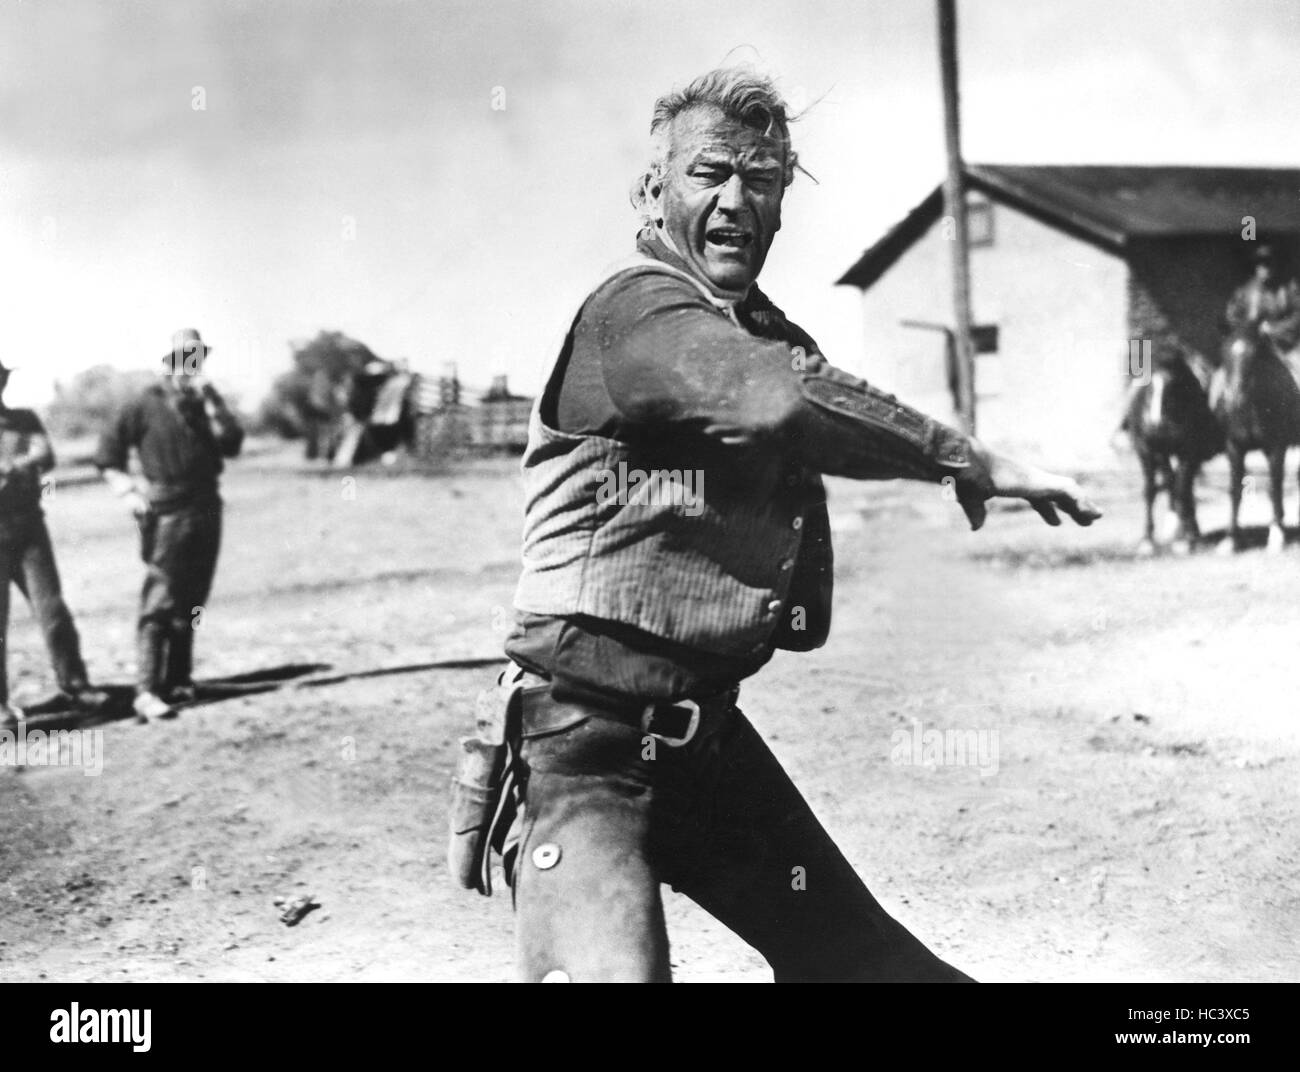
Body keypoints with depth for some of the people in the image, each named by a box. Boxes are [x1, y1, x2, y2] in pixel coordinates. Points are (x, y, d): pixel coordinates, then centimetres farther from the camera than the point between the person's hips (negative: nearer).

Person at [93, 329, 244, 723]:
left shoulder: (204, 404, 12)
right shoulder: (145, 407, -3)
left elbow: (231, 442, -2)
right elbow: (107, 455, 0)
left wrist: (210, 400, -8)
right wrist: (129, 491, -10)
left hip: (206, 512, 6)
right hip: (167, 513, -6)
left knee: (190, 602, 11)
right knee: (160, 602, -11)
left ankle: (177, 681, 21)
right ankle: (146, 693, -15)